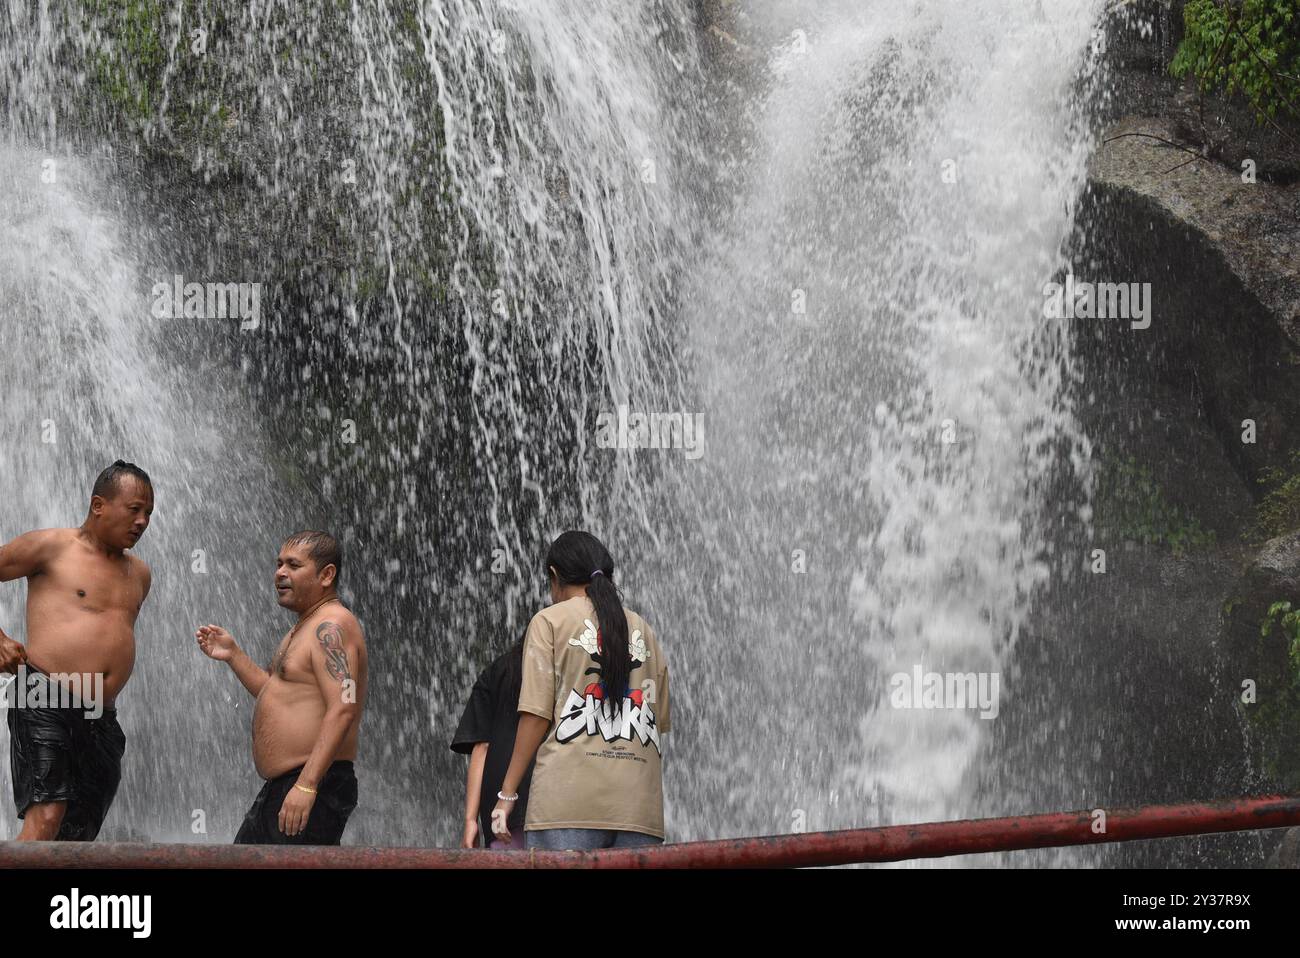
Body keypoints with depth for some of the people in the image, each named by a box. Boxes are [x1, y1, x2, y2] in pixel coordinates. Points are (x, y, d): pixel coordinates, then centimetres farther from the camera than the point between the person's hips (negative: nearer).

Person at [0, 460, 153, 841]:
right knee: (45, 818, -24)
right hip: (47, 707, -7)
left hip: (102, 720, 7)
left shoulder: (139, 574, 20)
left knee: (76, 839, 5)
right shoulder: (51, 546, 0)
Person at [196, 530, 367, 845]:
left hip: (314, 790, -11)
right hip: (278, 789, 11)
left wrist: (306, 785, -30)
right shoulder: (305, 626, 20)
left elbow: (342, 709, -24)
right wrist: (233, 655, 18)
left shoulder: (331, 627, -14)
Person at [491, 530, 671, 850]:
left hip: (569, 800, -4)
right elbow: (659, 720, 18)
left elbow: (537, 715, -2)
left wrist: (507, 793, 1)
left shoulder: (550, 620, 6)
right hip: (638, 802, 4)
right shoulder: (642, 630, 20)